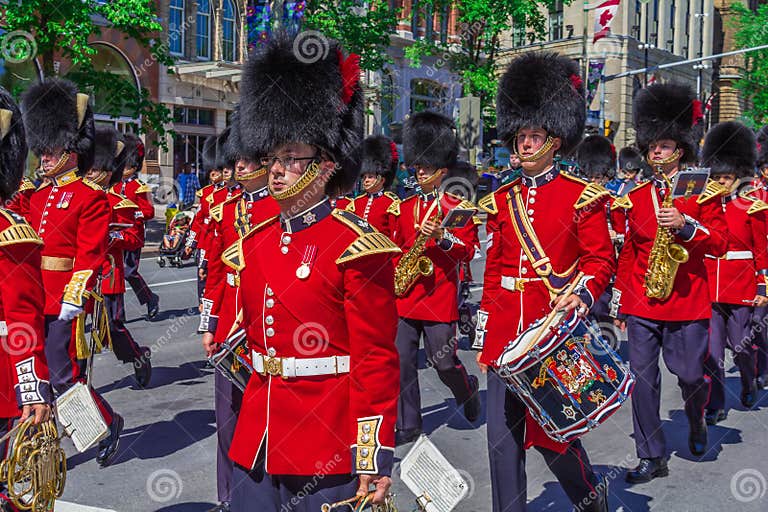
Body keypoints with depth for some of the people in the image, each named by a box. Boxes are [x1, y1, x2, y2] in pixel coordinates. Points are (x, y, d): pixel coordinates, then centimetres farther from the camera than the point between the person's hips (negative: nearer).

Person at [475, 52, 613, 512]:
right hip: (506, 334, 4)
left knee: (550, 429, 6)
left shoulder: (582, 197, -2)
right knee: (503, 436, 4)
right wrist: (485, 335, 12)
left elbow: (601, 259, -3)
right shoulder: (502, 200, 10)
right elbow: (494, 268, 13)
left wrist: (583, 294, -24)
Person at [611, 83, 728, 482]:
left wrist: (685, 225, -21)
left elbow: (719, 244, -4)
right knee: (643, 378, 0)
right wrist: (621, 304, 13)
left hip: (687, 303, -2)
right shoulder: (635, 198, 9)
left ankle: (696, 422, 39)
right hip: (642, 304, 3)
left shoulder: (703, 192, 2)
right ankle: (652, 458, 9)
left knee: (690, 375, 5)